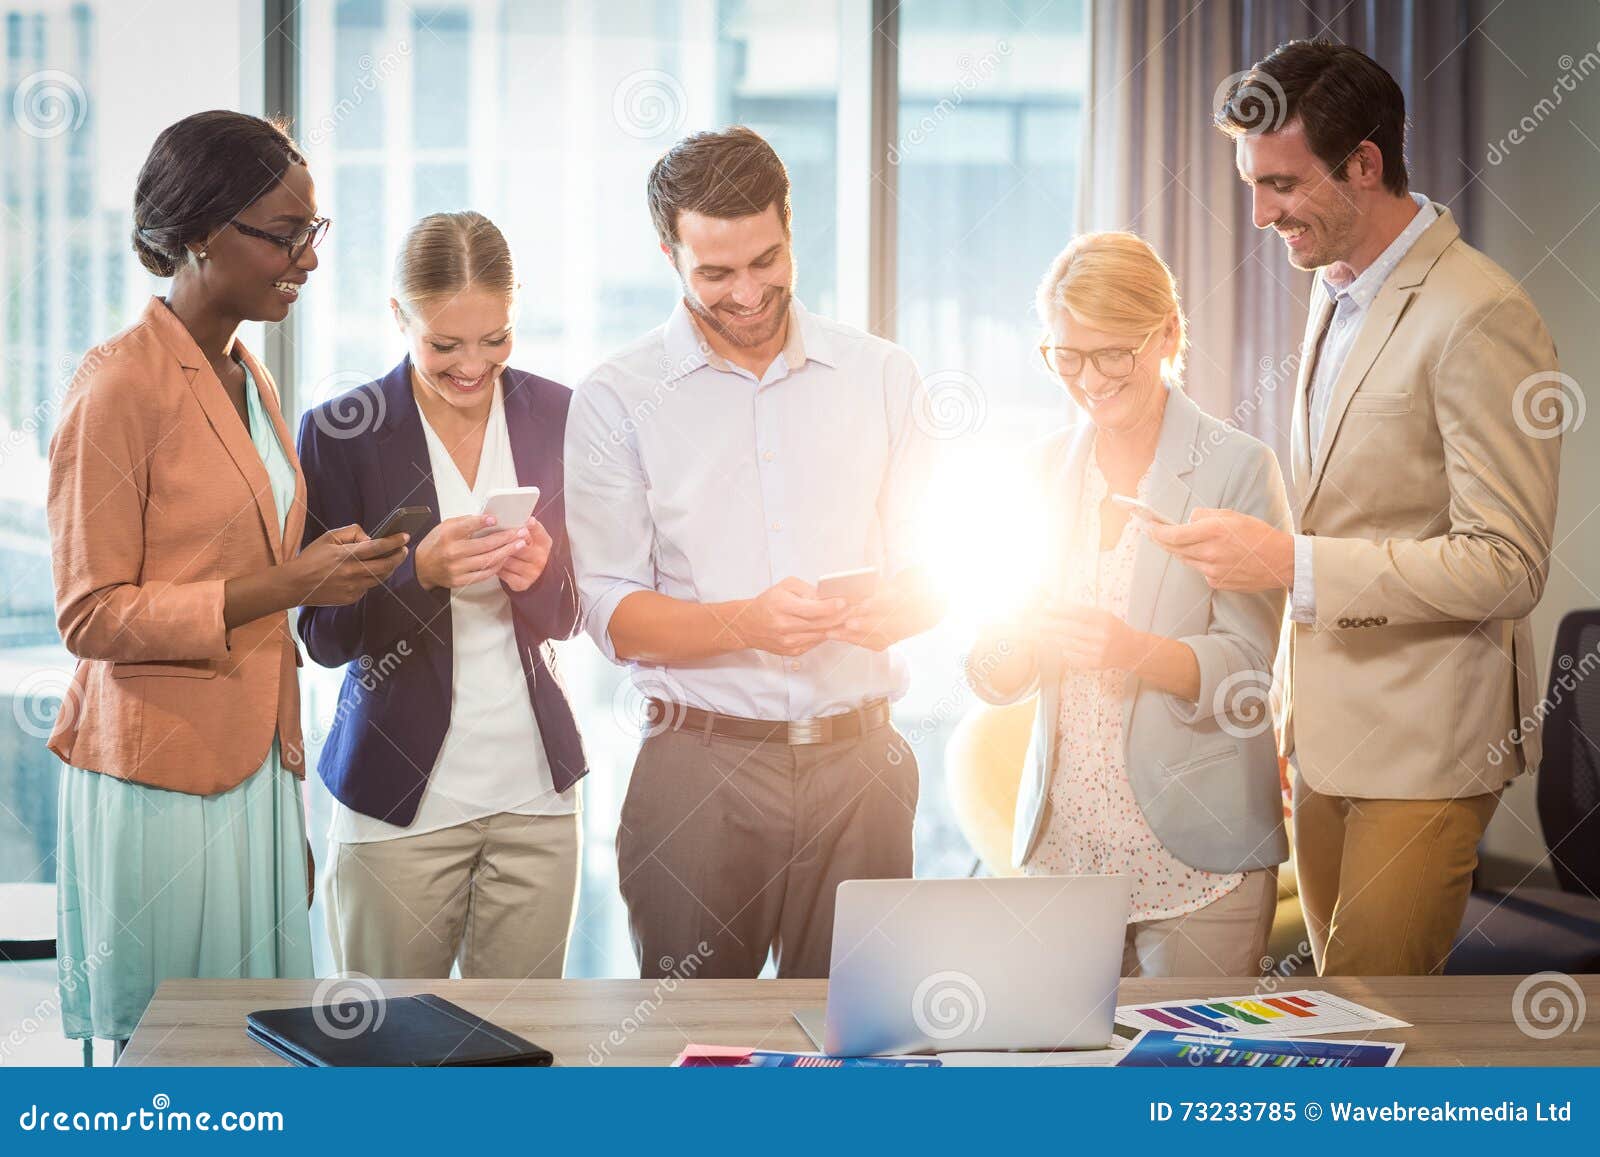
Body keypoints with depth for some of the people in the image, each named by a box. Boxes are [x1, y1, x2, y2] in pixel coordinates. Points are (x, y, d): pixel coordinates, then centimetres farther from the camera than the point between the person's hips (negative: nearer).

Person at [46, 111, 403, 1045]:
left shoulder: (251, 382, 14)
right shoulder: (122, 385, -11)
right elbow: (91, 615, -14)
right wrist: (284, 587, -20)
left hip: (255, 767, 7)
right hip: (160, 780, -7)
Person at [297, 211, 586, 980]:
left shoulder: (554, 416, 5)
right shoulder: (339, 433, -4)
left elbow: (570, 617, 10)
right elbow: (324, 634, -4)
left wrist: (539, 574, -13)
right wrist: (421, 570, -21)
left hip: (533, 789, 3)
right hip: (398, 797, -2)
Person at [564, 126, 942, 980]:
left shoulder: (880, 377, 11)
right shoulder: (616, 400, 2)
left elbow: (932, 571, 14)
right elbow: (613, 614, -2)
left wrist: (896, 607, -10)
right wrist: (748, 622, -20)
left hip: (858, 759, 2)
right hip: (699, 766, -2)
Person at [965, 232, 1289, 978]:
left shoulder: (1237, 468, -4)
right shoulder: (1047, 469, 9)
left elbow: (1243, 668, -9)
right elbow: (989, 677, 6)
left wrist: (1131, 650, -27)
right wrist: (1025, 644, -16)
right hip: (1060, 846, 4)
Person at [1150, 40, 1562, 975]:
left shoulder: (1480, 318, -16)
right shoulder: (1336, 295, 13)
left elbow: (1507, 567, -20)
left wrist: (1294, 565, -23)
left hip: (1423, 746, -8)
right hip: (1329, 736, 8)